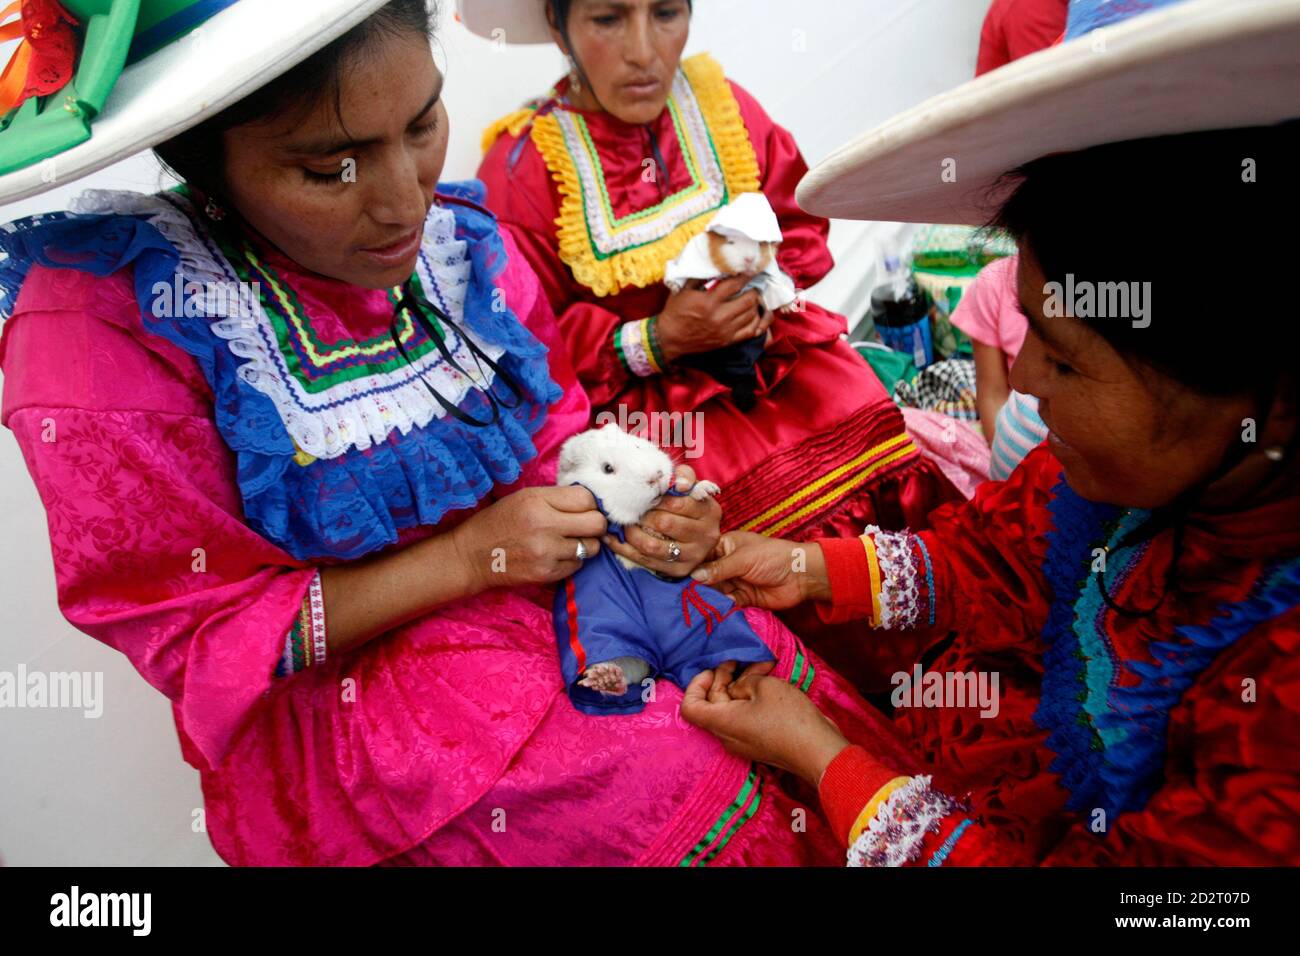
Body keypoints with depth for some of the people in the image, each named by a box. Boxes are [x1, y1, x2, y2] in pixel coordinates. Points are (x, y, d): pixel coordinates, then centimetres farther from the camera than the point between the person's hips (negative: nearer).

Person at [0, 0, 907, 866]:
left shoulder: (456, 235, -3)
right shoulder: (110, 316, -20)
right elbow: (199, 638, -14)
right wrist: (467, 556, -20)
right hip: (331, 700, -5)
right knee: (680, 796, -21)